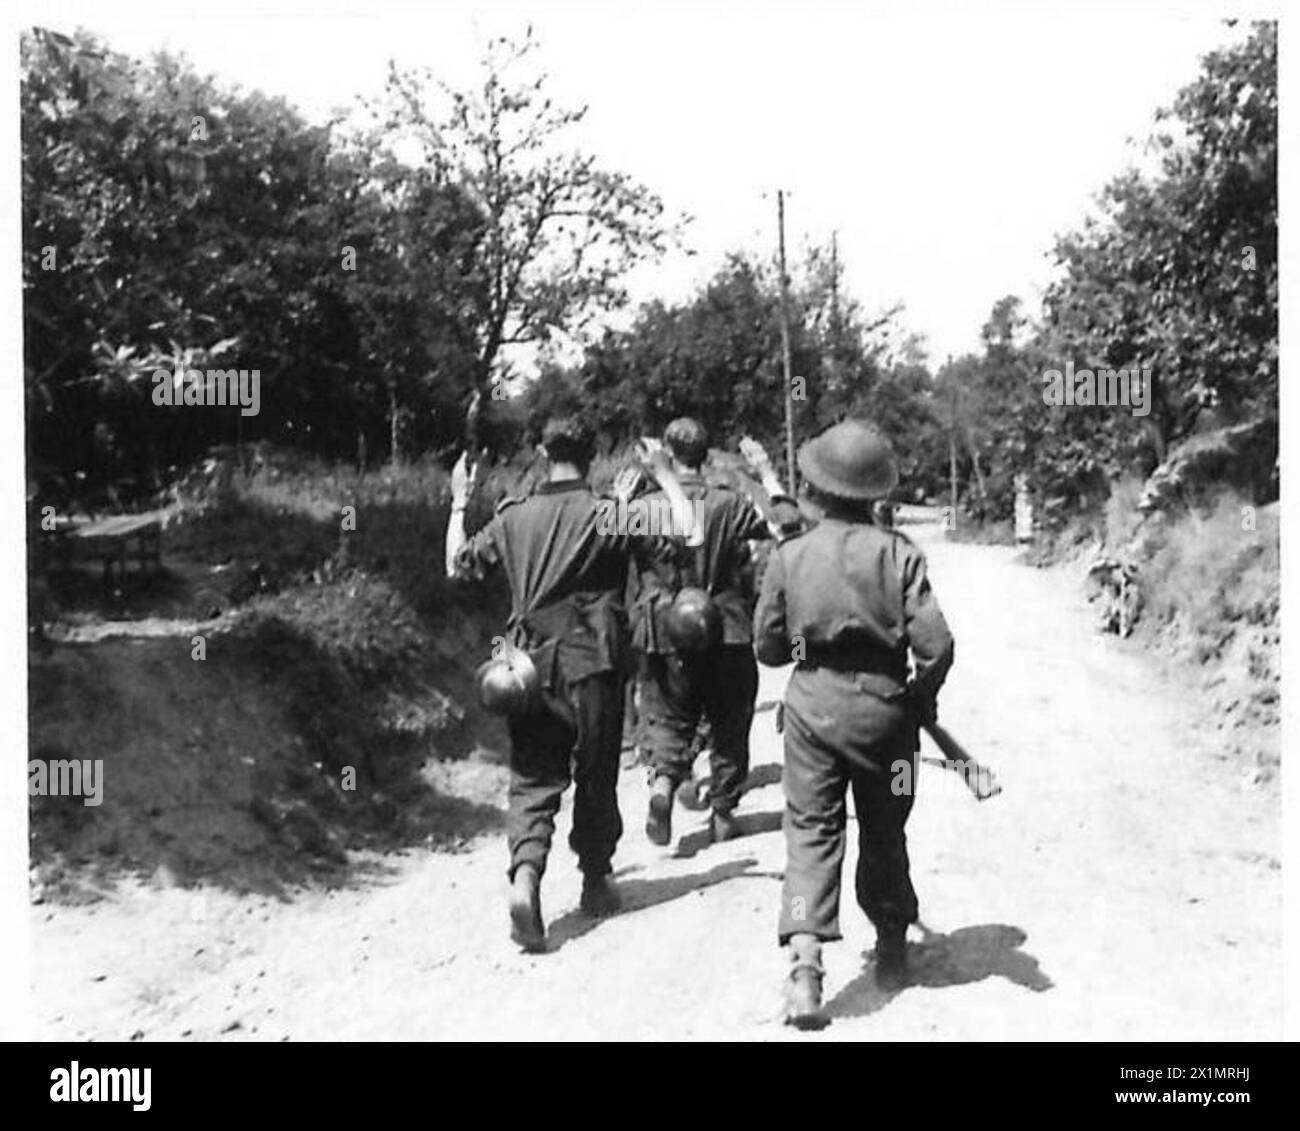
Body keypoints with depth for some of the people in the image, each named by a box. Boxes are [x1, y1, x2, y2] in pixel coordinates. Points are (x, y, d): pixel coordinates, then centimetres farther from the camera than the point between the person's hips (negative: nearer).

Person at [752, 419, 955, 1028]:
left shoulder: (789, 556, -6)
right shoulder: (898, 553, -9)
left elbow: (767, 647, 2)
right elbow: (934, 644, -13)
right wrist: (922, 699, 5)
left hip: (813, 708, 0)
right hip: (883, 709, 1)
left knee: (811, 832, 2)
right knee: (884, 833, 18)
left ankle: (804, 958, -15)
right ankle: (891, 948, 33)